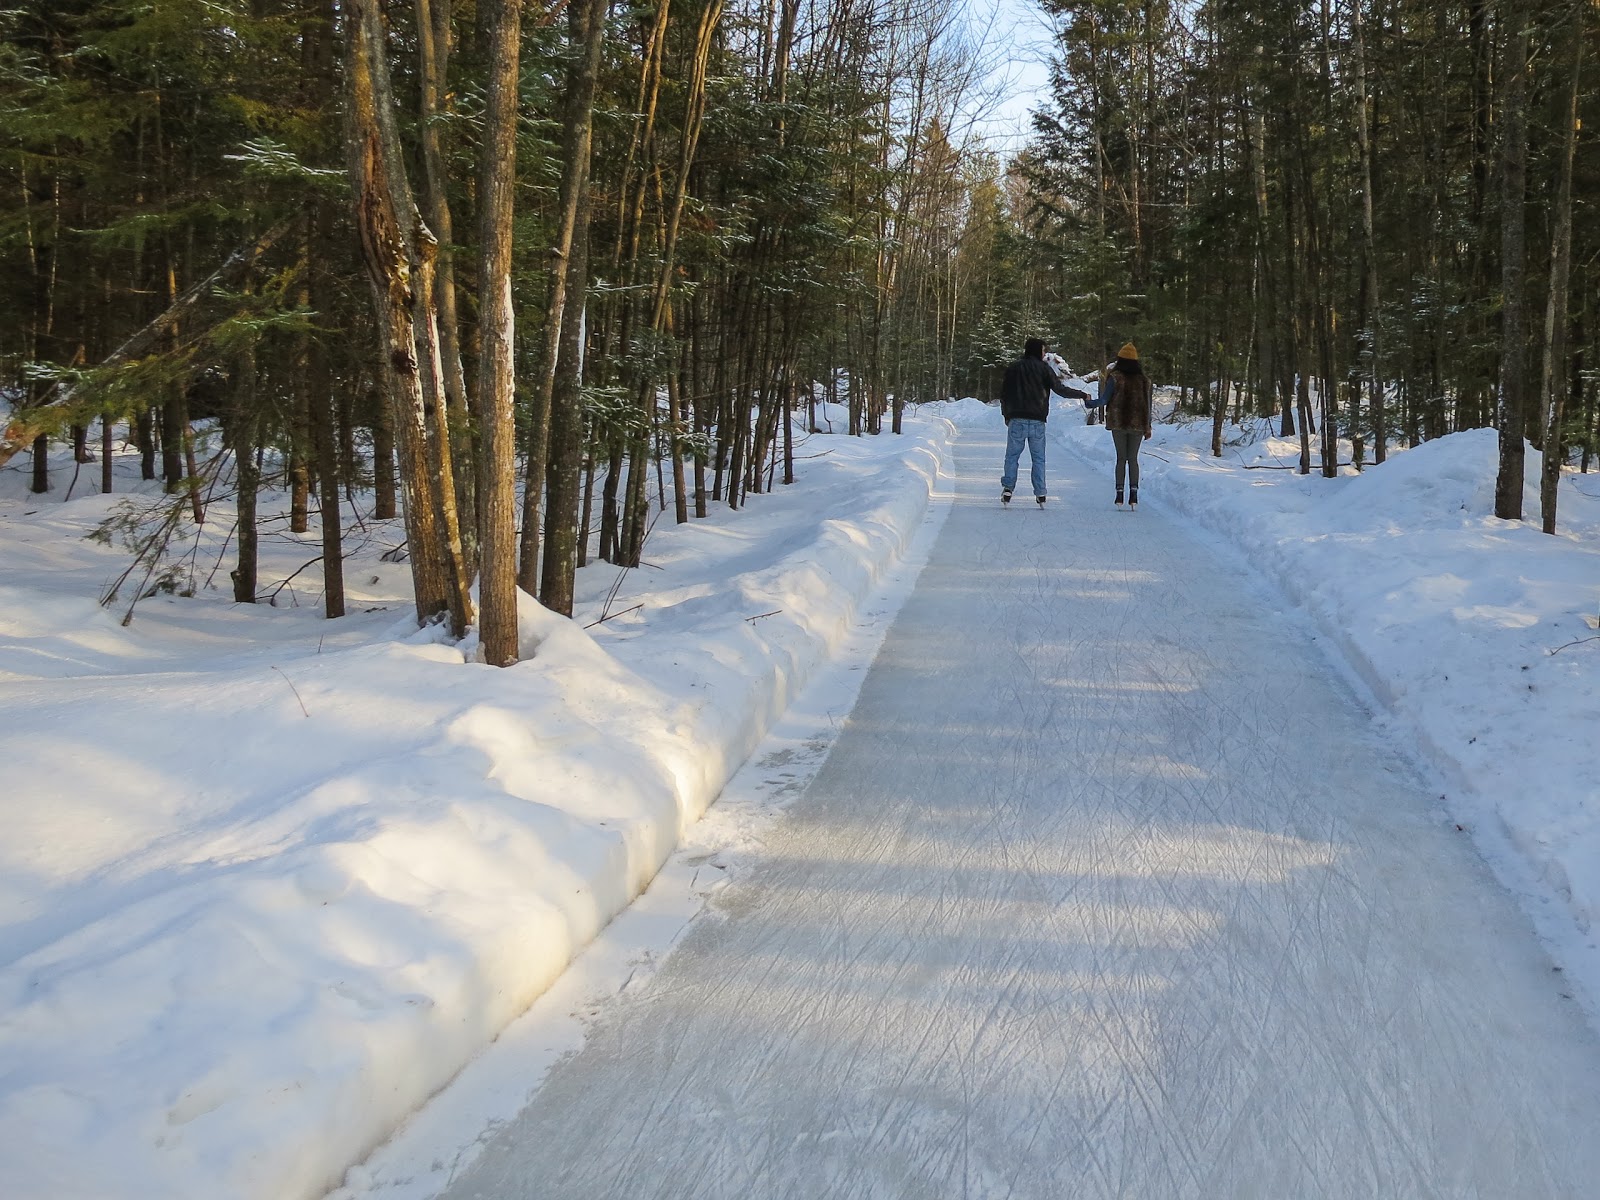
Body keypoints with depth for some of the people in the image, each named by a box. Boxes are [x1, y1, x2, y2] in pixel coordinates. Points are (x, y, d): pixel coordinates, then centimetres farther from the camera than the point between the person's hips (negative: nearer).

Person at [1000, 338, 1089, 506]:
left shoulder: (1013, 368, 8)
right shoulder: (1044, 368, 0)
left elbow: (1004, 394, 11)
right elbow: (1060, 389, -5)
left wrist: (1006, 415, 22)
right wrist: (1083, 395, 5)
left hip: (1016, 420, 1)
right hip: (1037, 421, -1)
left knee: (1012, 455, 4)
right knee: (1038, 458, 6)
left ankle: (1008, 488, -11)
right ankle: (1040, 493, 0)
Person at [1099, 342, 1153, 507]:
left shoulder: (1115, 377, -8)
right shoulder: (1143, 379, 2)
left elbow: (1104, 400, -5)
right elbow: (1147, 405, 6)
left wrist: (1103, 384, 13)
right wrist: (1148, 428, 12)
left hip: (1118, 424, -2)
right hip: (1138, 425, 2)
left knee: (1121, 458, 5)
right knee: (1133, 458, 8)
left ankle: (1119, 492, -1)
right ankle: (1134, 491, -4)